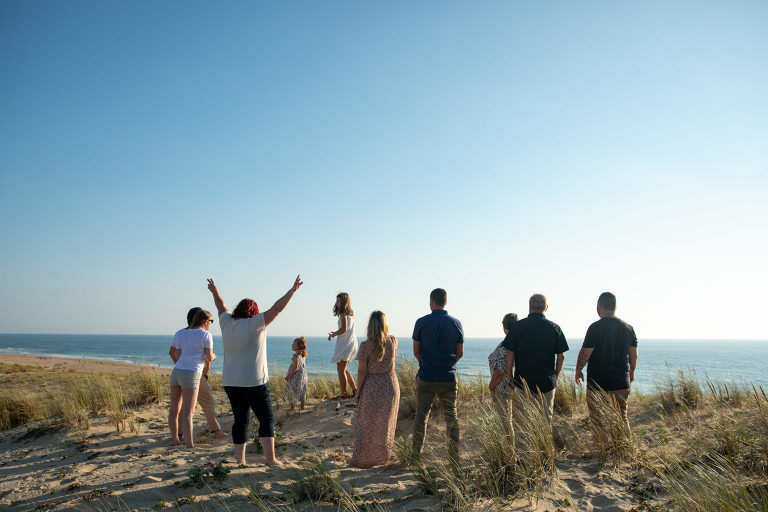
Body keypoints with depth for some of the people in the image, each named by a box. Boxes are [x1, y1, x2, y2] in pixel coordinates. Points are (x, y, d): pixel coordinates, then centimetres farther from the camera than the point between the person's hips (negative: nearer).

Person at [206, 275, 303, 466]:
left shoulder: (227, 323, 5)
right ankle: (270, 457, -3)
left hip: (230, 382, 6)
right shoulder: (255, 324, -9)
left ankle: (239, 458, 16)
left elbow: (221, 306, 23)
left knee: (240, 420, 13)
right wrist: (293, 290, -8)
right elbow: (277, 308, -11)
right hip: (254, 382, -5)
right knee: (267, 418, 2)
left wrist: (215, 291, 41)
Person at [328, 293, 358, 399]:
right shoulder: (350, 313, 17)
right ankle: (354, 390, 17)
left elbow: (344, 329, -22)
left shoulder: (343, 313, -11)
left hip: (345, 344, -9)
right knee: (343, 369, 19)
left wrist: (332, 335, -8)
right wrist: (335, 333, 16)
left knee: (340, 369, -3)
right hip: (352, 343, 9)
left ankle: (344, 393, -2)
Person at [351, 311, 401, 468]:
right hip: (390, 385, 3)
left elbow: (362, 371, -13)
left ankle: (361, 459, 14)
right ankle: (382, 457, 27)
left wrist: (358, 391, -2)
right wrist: (384, 332, 24)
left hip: (372, 388, -3)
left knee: (366, 424, 10)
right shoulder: (393, 341, -7)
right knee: (385, 424, 17)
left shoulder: (365, 346, -17)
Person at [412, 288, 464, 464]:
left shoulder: (422, 322, -6)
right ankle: (455, 458, 13)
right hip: (449, 378, 1)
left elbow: (416, 352, 1)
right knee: (452, 418, 10)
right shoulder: (456, 324, -1)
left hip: (426, 378, -1)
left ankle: (416, 454, 18)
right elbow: (460, 353, 6)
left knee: (421, 416, 11)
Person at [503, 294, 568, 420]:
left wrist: (509, 375, 5)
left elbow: (510, 354, -6)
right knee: (546, 418, 11)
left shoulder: (518, 326, -7)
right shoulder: (555, 328, -3)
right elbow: (561, 357, 1)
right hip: (547, 382, 1)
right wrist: (556, 377, 13)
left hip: (523, 381, -1)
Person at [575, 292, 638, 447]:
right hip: (622, 382, 5)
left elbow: (585, 354, -13)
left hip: (598, 383, -5)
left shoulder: (596, 328, -15)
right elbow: (634, 355, 9)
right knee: (622, 418, 17)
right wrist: (631, 373, 25)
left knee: (598, 421, 5)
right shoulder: (628, 328, 2)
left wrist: (578, 371, 3)